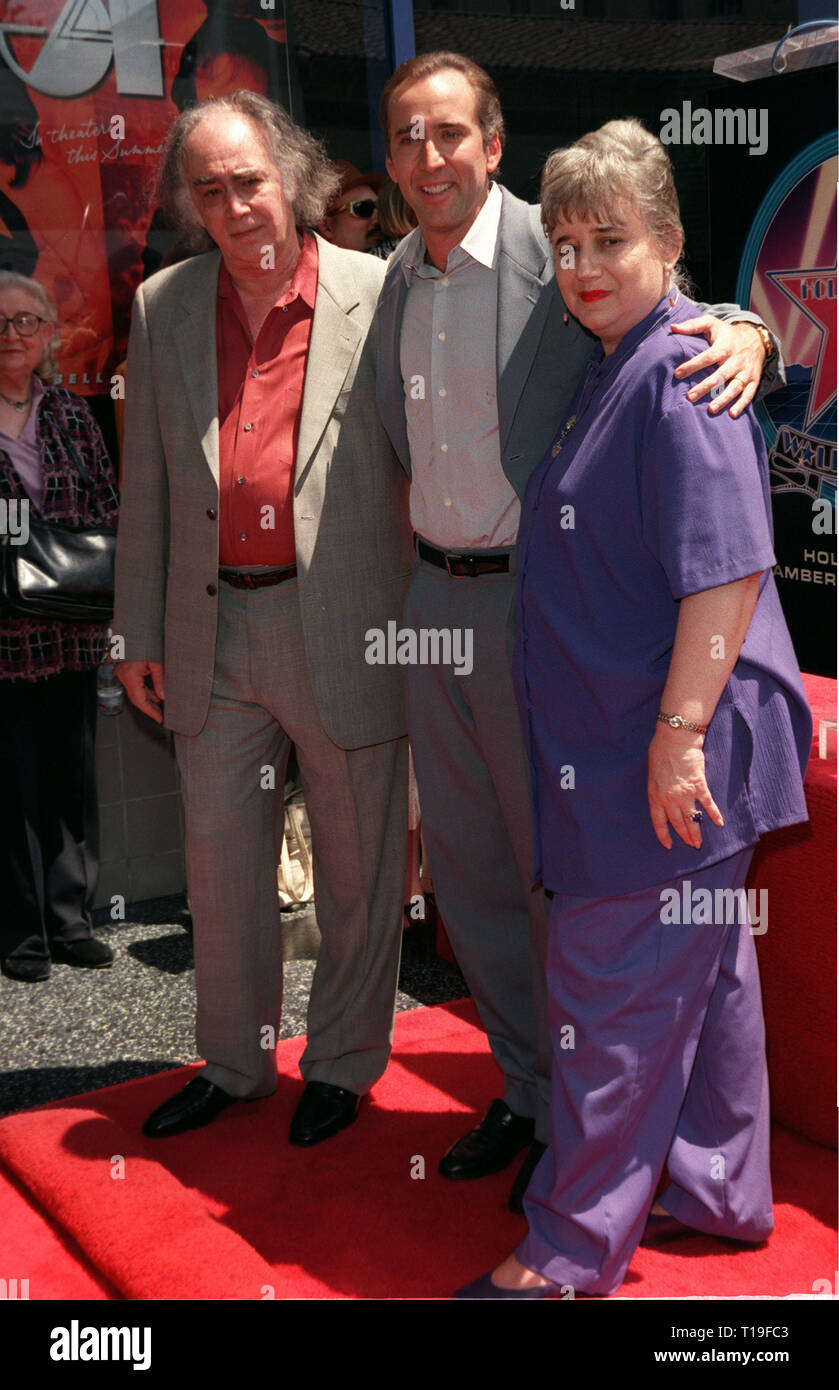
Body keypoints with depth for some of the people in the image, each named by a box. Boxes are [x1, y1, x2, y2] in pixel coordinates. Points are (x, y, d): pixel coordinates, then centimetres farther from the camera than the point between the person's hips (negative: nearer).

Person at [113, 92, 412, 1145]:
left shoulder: (379, 296, -5)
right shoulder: (162, 308, 7)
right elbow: (147, 484, 11)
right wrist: (141, 635, 10)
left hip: (344, 633, -3)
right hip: (214, 634, 4)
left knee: (358, 867, 10)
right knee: (219, 861, 15)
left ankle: (344, 1063, 31)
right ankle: (234, 1064, 35)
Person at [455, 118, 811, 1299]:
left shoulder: (682, 372, -17)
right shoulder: (615, 366, 14)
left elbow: (727, 570, -24)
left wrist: (679, 733, -25)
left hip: (669, 753, -10)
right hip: (623, 739, 10)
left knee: (616, 992, -1)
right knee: (704, 972, 19)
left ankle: (575, 1251, 14)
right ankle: (719, 1193, 35)